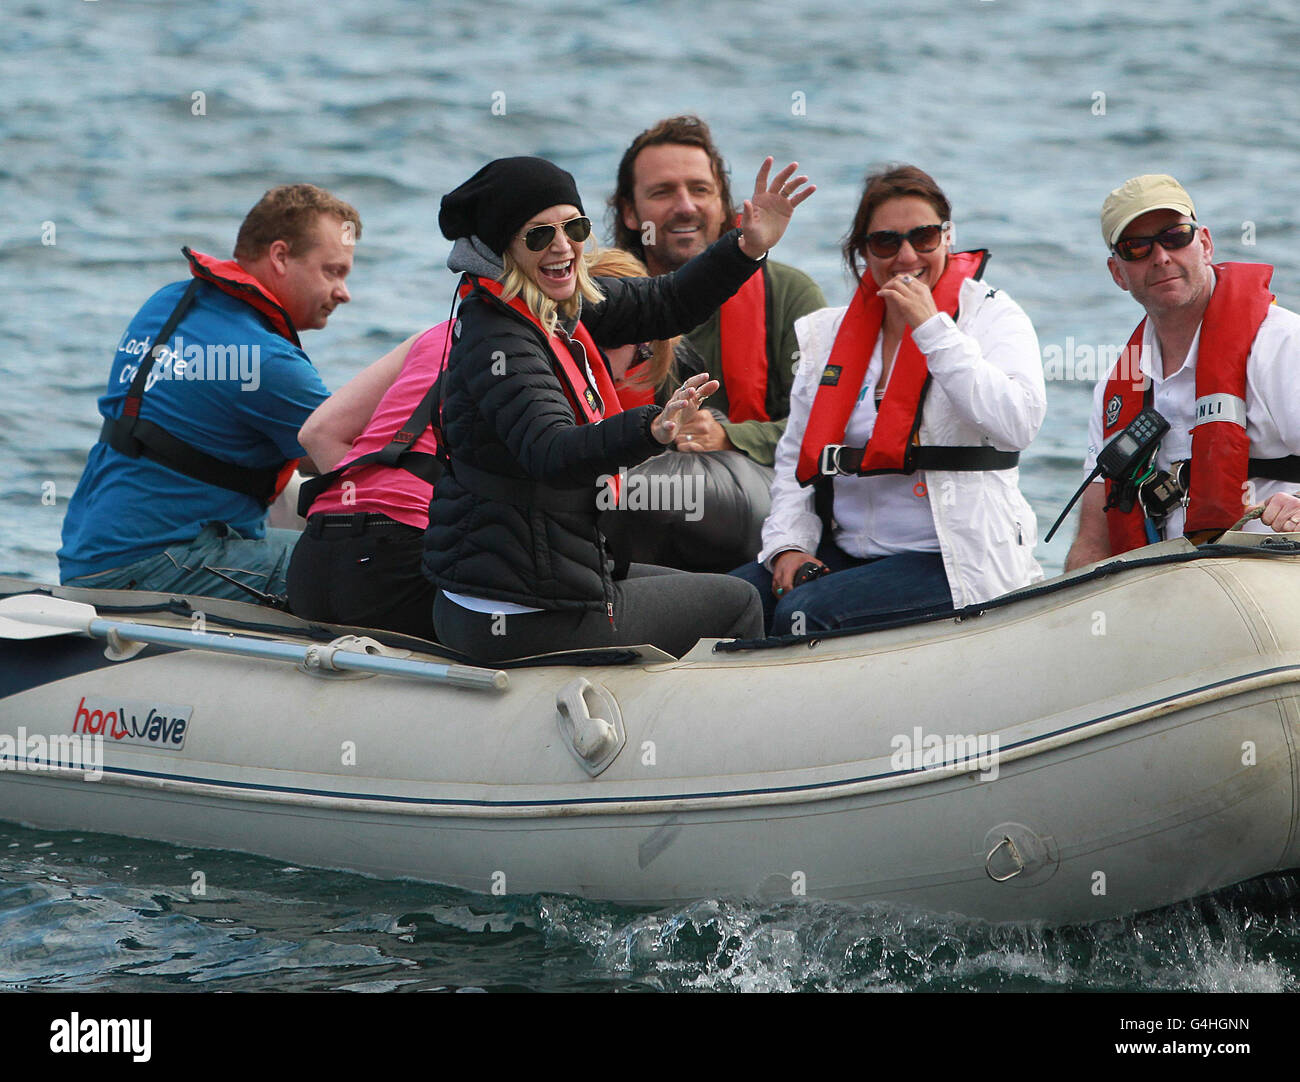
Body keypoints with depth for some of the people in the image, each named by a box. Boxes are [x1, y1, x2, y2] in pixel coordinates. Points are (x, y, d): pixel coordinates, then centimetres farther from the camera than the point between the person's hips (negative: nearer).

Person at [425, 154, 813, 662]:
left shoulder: (560, 306, 5)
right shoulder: (496, 339, -23)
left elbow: (663, 305, 15)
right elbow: (549, 454, -39)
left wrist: (747, 247, 0)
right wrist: (653, 428, -56)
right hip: (526, 619, -9)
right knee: (735, 604, 12)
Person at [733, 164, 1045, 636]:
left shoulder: (991, 315, -1)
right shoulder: (828, 334, 13)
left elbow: (1018, 424, -20)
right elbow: (797, 456, 17)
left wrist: (931, 328, -18)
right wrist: (788, 544, -1)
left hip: (957, 562, -6)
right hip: (845, 551, 6)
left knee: (803, 613, -28)